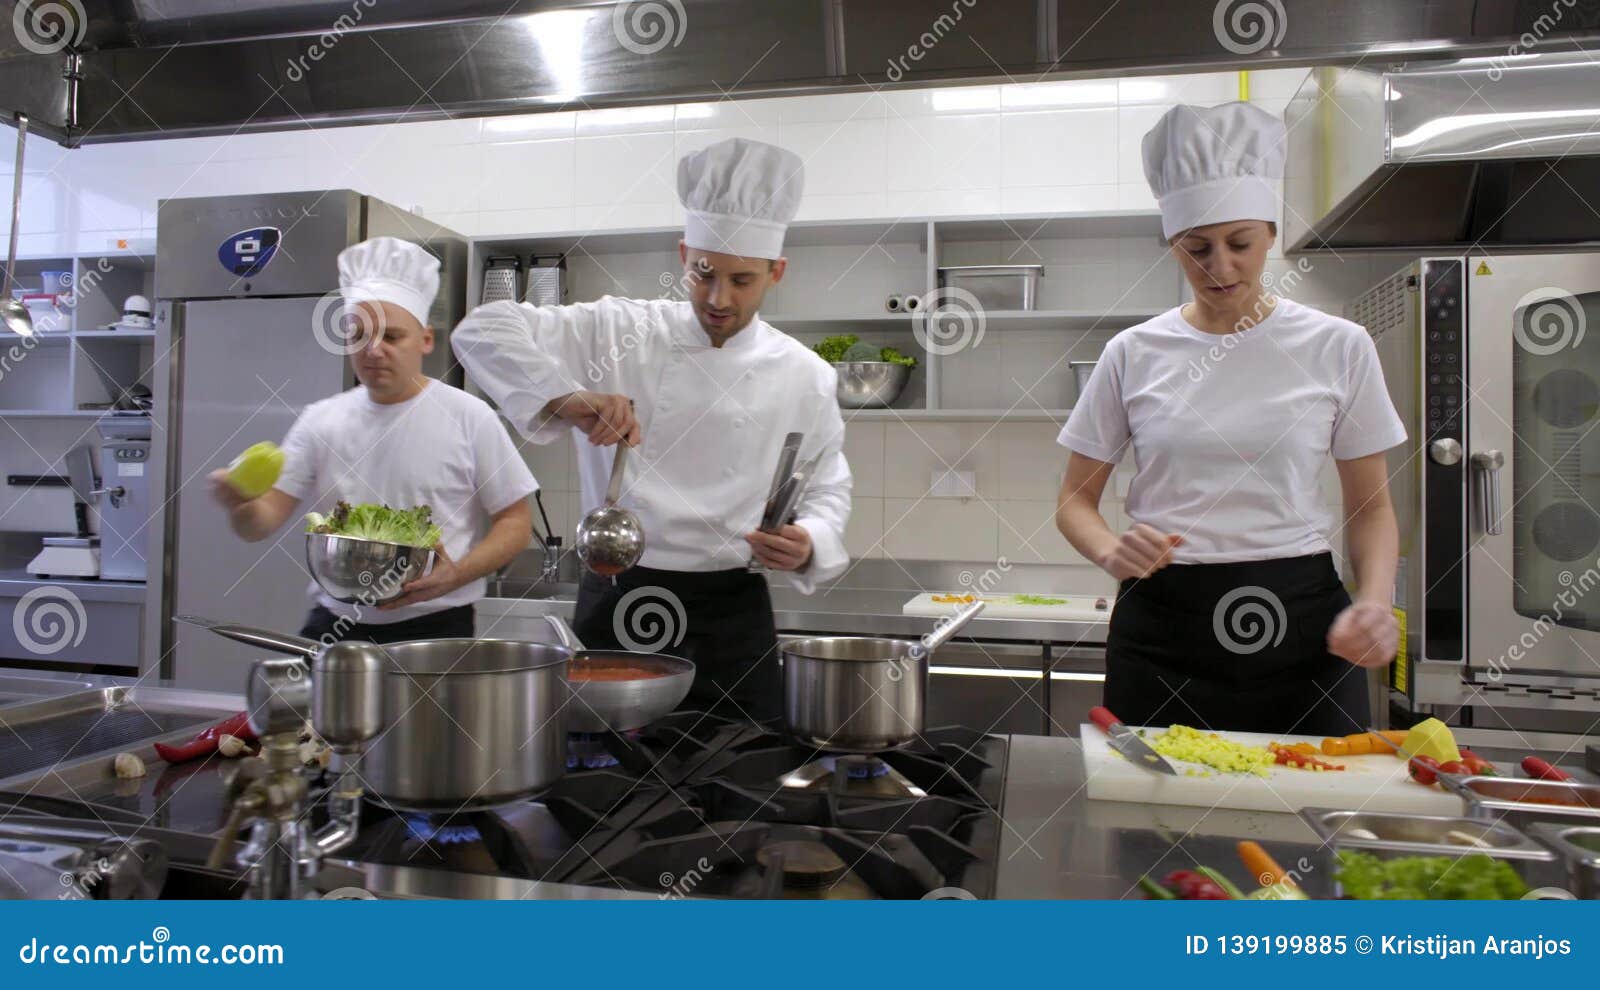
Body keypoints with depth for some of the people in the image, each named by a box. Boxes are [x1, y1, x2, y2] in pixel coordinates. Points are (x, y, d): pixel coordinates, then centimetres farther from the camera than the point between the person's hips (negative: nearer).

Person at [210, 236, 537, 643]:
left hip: (434, 627, -3)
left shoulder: (469, 417, -3)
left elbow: (516, 522, -2)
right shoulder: (320, 420, 7)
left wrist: (457, 575, -17)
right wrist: (242, 505, -18)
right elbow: (265, 520, 5)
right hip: (333, 625, 3)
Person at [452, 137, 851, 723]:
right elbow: (483, 330, -8)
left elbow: (828, 488, 12)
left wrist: (806, 546, -9)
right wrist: (565, 398, -24)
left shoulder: (805, 376, 2)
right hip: (616, 603, 0)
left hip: (731, 614, 1)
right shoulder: (618, 332, -2)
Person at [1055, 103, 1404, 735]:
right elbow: (1075, 501, 5)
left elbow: (1371, 505, 7)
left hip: (1300, 617, 0)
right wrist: (1112, 551, -16)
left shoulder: (1338, 347, 1)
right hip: (1162, 620, 0)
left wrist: (1374, 600, -12)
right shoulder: (1133, 354, 2)